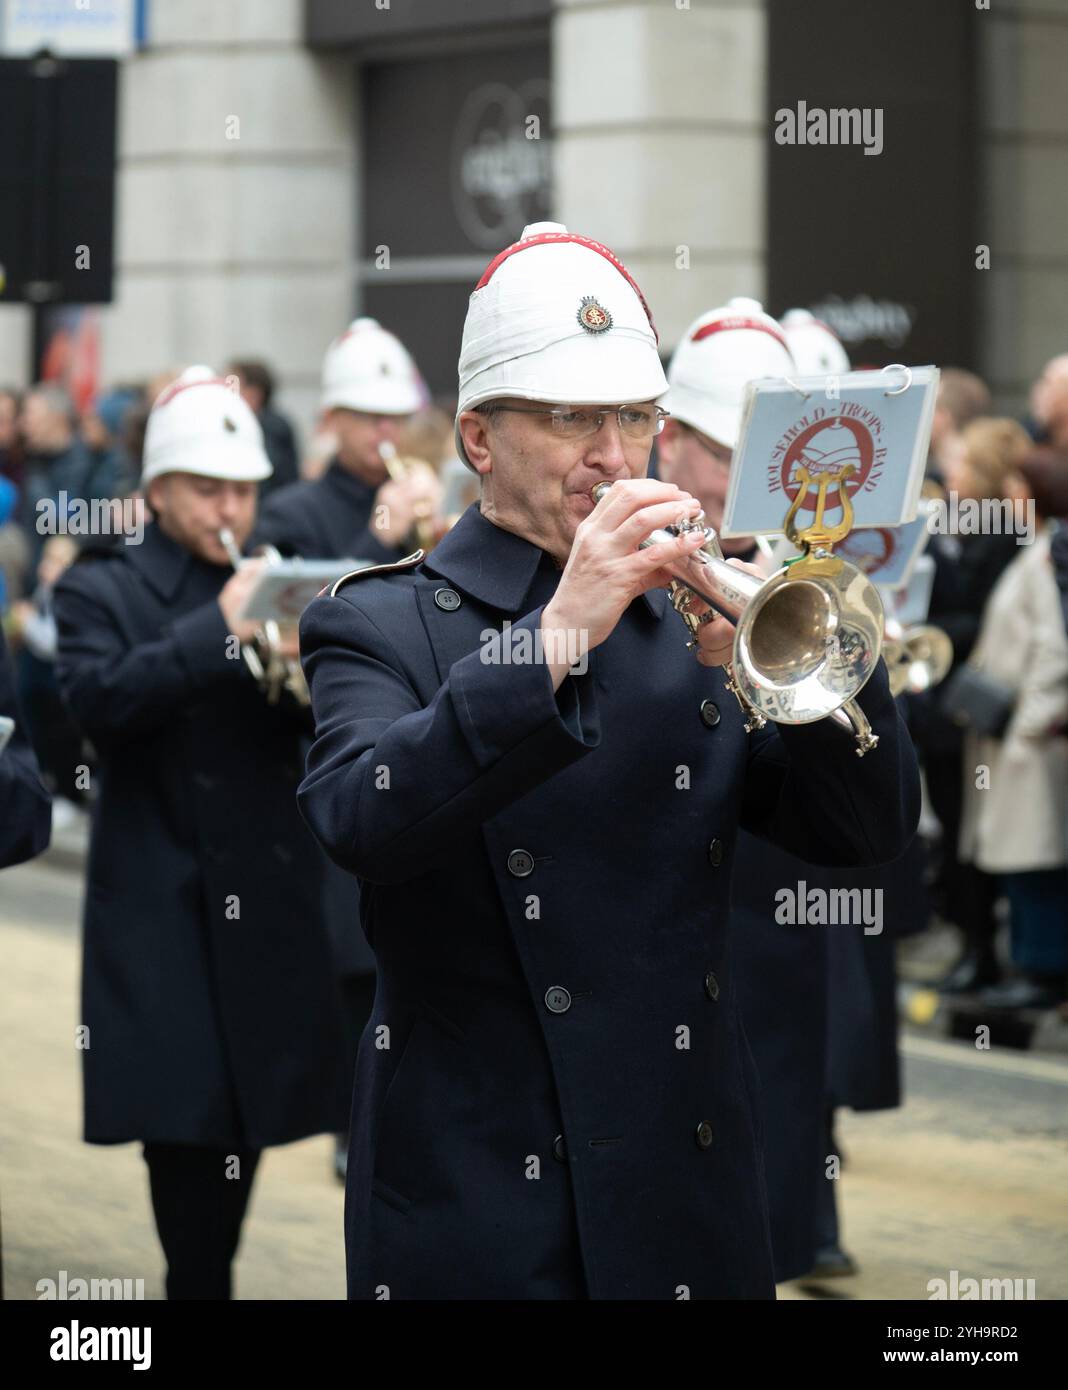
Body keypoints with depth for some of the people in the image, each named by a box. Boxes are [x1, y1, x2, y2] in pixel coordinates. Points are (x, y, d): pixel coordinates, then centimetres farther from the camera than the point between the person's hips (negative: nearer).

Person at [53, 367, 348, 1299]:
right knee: (184, 1118, -6)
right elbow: (96, 697, -17)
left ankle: (212, 1270, 21)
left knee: (248, 1108, 8)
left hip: (273, 897, 4)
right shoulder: (102, 588, 2)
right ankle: (197, 1281, 3)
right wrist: (218, 631, -25)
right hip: (163, 903, -4)